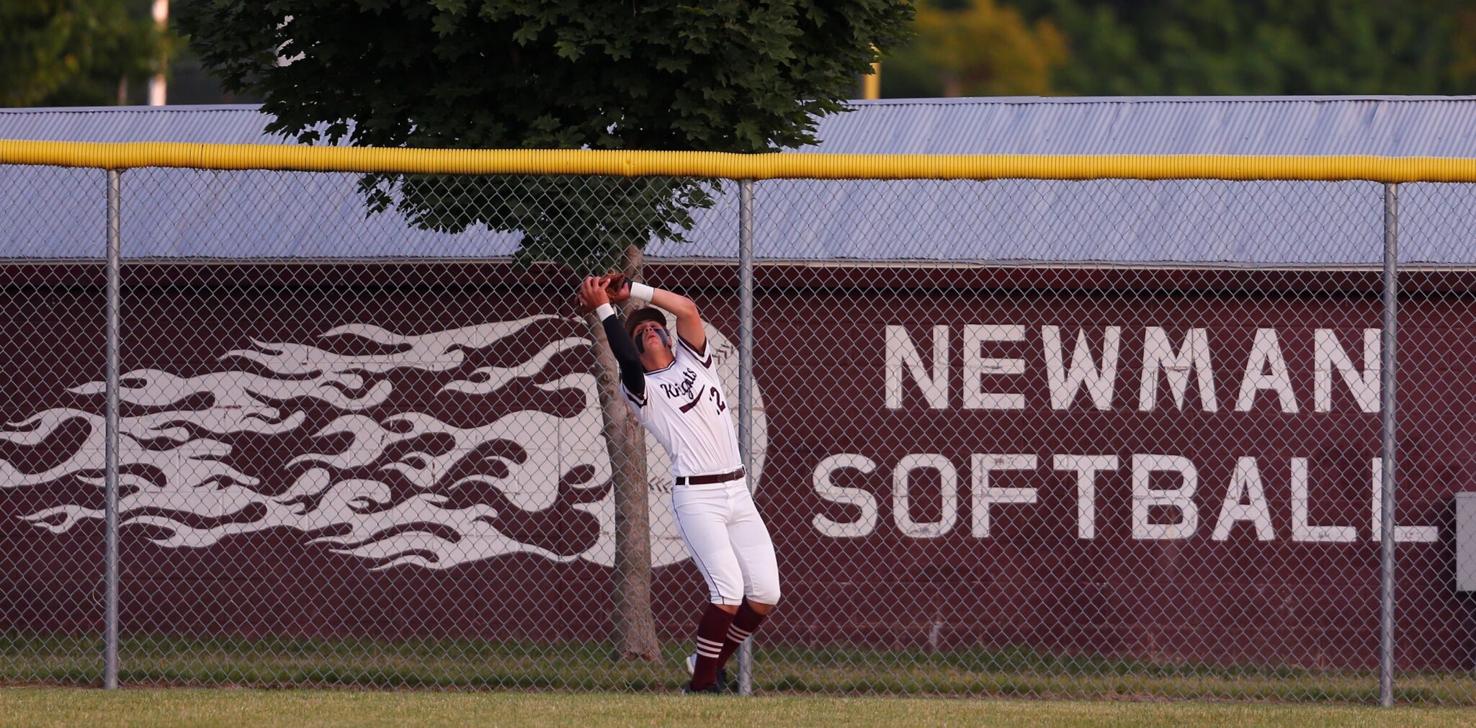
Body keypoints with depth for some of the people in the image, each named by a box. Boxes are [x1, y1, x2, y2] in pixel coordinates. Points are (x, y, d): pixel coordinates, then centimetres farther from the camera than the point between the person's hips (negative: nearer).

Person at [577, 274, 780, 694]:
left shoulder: (695, 361, 18)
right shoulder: (642, 390, 5)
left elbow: (688, 310, 3)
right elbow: (628, 362, -18)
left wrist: (632, 292, 1)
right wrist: (604, 309, -16)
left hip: (738, 493, 5)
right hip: (696, 498, -5)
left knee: (765, 593, -4)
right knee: (729, 590, -20)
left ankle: (710, 663, 16)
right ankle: (700, 685, -8)